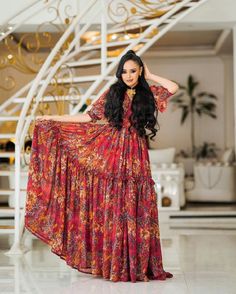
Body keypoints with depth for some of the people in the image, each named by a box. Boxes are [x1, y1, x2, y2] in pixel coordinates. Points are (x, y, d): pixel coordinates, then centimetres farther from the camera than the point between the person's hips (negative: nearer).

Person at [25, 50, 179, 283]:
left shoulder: (148, 93, 9)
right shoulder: (113, 93, 9)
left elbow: (173, 87, -5)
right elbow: (89, 117, 8)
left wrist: (150, 76, 6)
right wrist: (52, 119, 7)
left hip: (134, 158, 0)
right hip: (110, 155, 0)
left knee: (135, 210, -1)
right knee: (111, 209, 0)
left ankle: (137, 265, 4)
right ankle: (113, 263, 7)